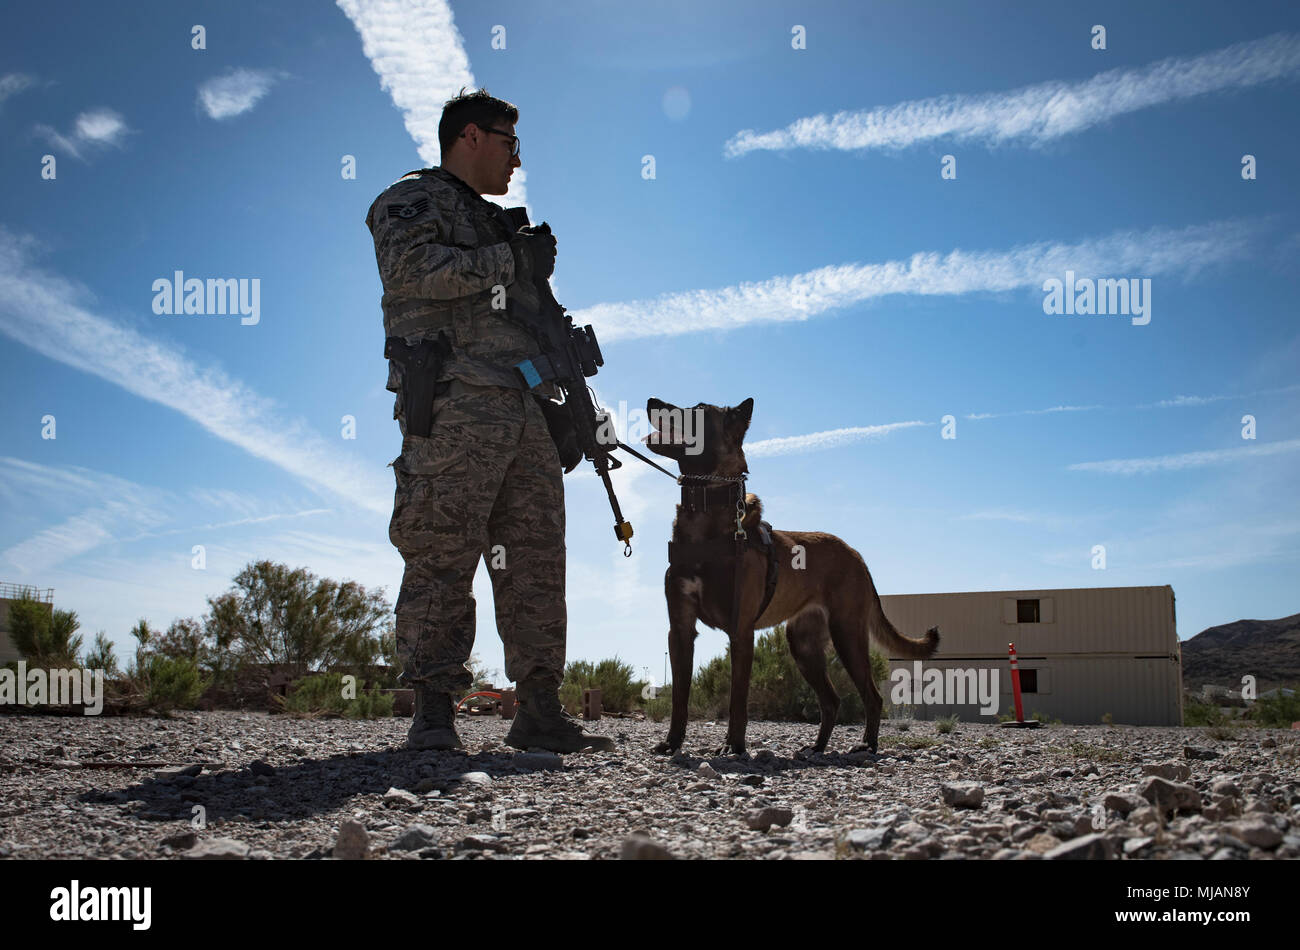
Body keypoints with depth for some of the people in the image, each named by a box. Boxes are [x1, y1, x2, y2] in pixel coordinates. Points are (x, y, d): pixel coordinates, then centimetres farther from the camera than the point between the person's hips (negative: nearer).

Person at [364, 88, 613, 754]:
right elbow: (410, 271, -15)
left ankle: (540, 710, 5)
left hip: (523, 411, 8)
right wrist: (511, 261, -9)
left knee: (536, 560, 2)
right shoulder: (412, 200, 9)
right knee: (443, 558, -11)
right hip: (454, 406, -8)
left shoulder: (496, 223, 32)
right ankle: (433, 713, -7)